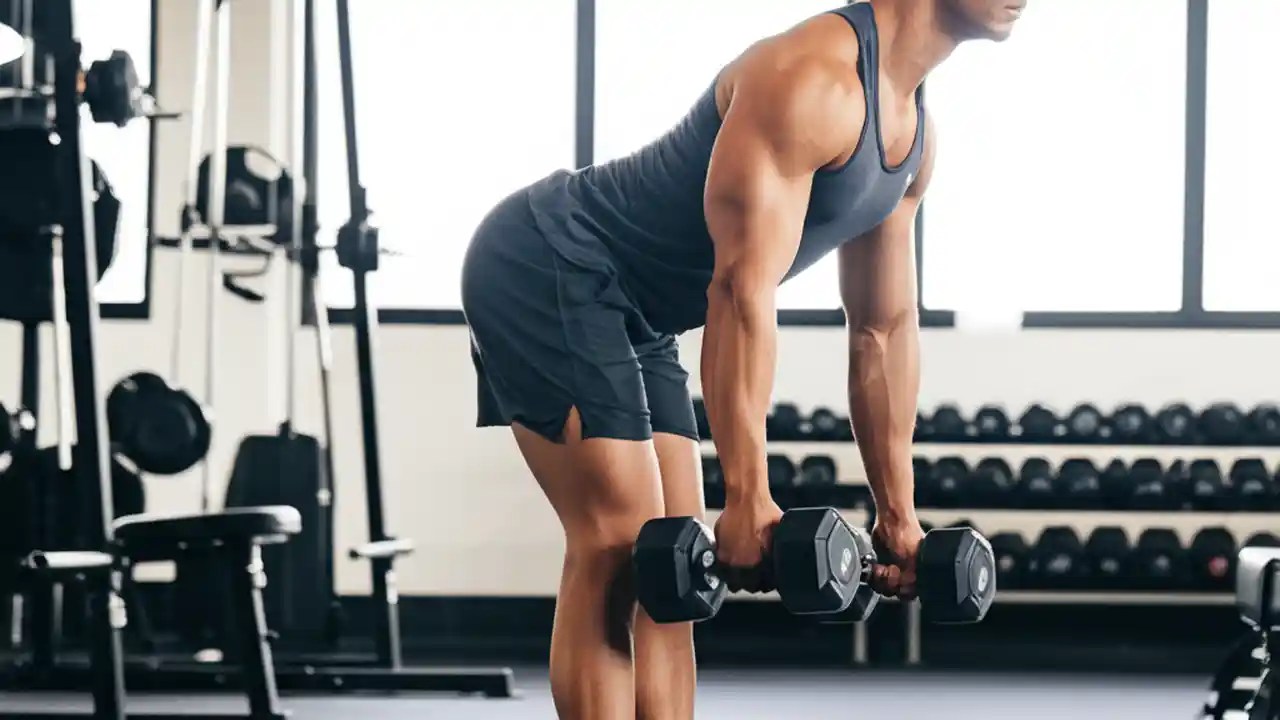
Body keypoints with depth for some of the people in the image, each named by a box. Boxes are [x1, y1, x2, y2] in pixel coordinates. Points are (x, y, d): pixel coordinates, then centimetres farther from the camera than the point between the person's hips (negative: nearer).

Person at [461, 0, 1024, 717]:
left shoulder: (916, 135, 6)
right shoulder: (812, 79, -25)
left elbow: (886, 329, 13)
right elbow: (742, 290, -29)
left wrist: (899, 513, 13)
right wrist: (749, 497, -31)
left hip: (630, 314, 10)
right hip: (546, 271, -10)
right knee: (620, 554, -15)